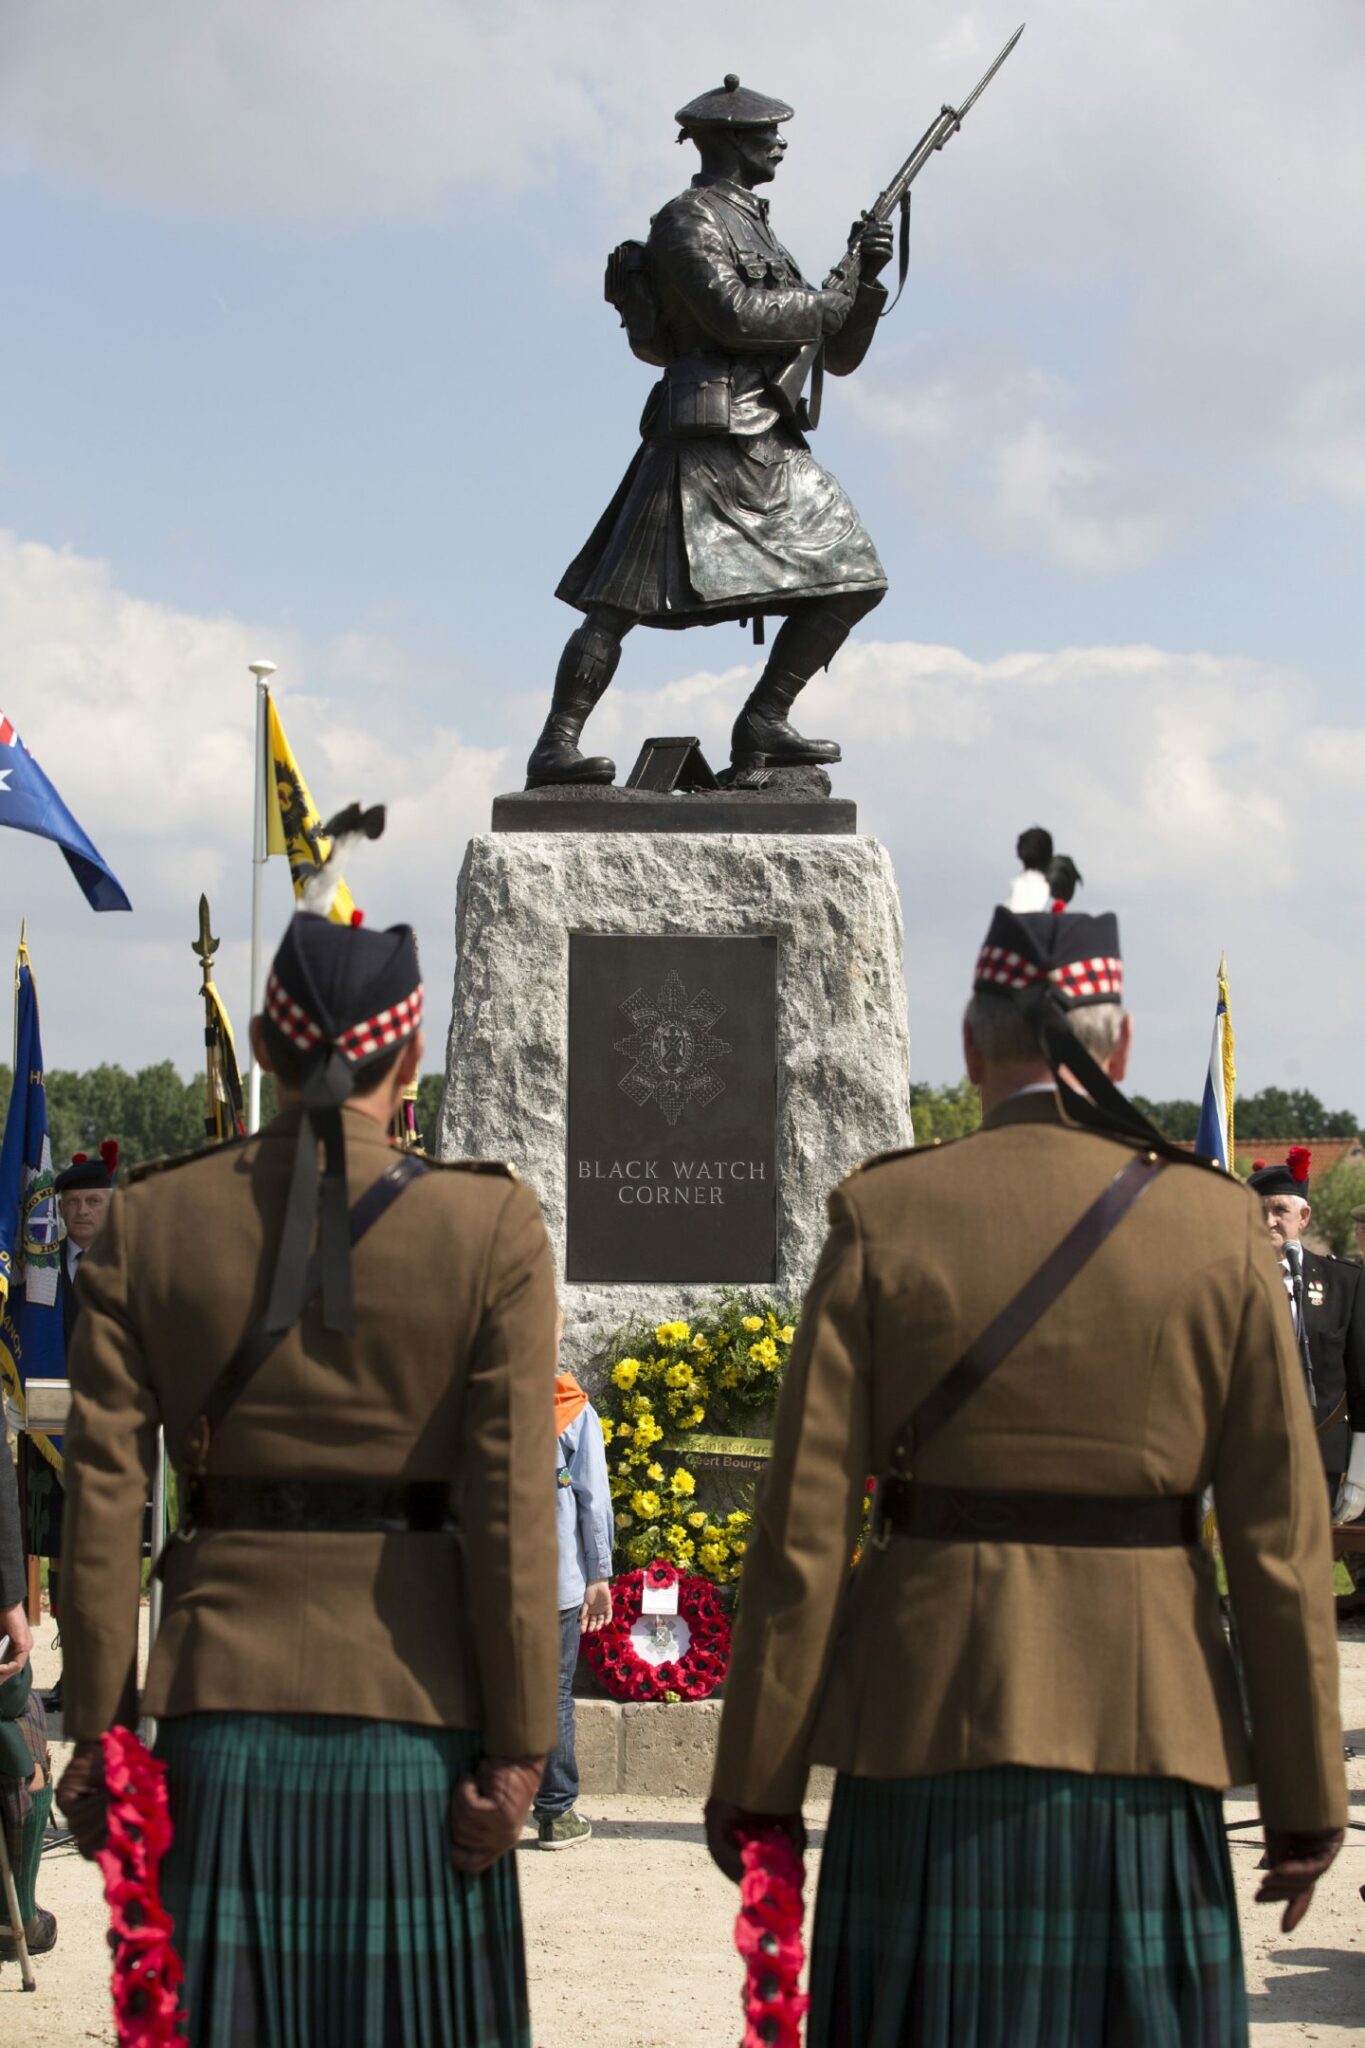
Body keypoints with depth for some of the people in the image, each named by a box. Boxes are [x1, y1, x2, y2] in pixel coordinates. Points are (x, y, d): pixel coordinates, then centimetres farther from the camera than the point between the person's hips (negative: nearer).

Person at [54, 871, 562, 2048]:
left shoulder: (149, 1223, 0)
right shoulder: (491, 1228, -6)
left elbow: (105, 1496, -1)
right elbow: (512, 1510, -9)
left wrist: (98, 1733, 5)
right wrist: (517, 1749, -4)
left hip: (223, 1691, 2)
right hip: (412, 1689, -2)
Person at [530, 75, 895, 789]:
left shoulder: (760, 234, 27)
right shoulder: (687, 220, 1)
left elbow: (840, 355, 25)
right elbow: (733, 314, -16)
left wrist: (867, 278, 9)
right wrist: (831, 303, -5)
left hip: (771, 448, 9)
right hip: (705, 439, -9)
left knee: (853, 581, 2)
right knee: (626, 598, -14)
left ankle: (762, 726, 5)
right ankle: (555, 749, -16)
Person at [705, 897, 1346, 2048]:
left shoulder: (882, 1219, -3)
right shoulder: (1218, 1228, -1)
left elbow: (805, 1530, -5)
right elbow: (1282, 1538, -1)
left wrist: (758, 1779, 2)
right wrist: (1306, 1799, 6)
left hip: (930, 1730, 0)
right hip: (1147, 1734, 1)